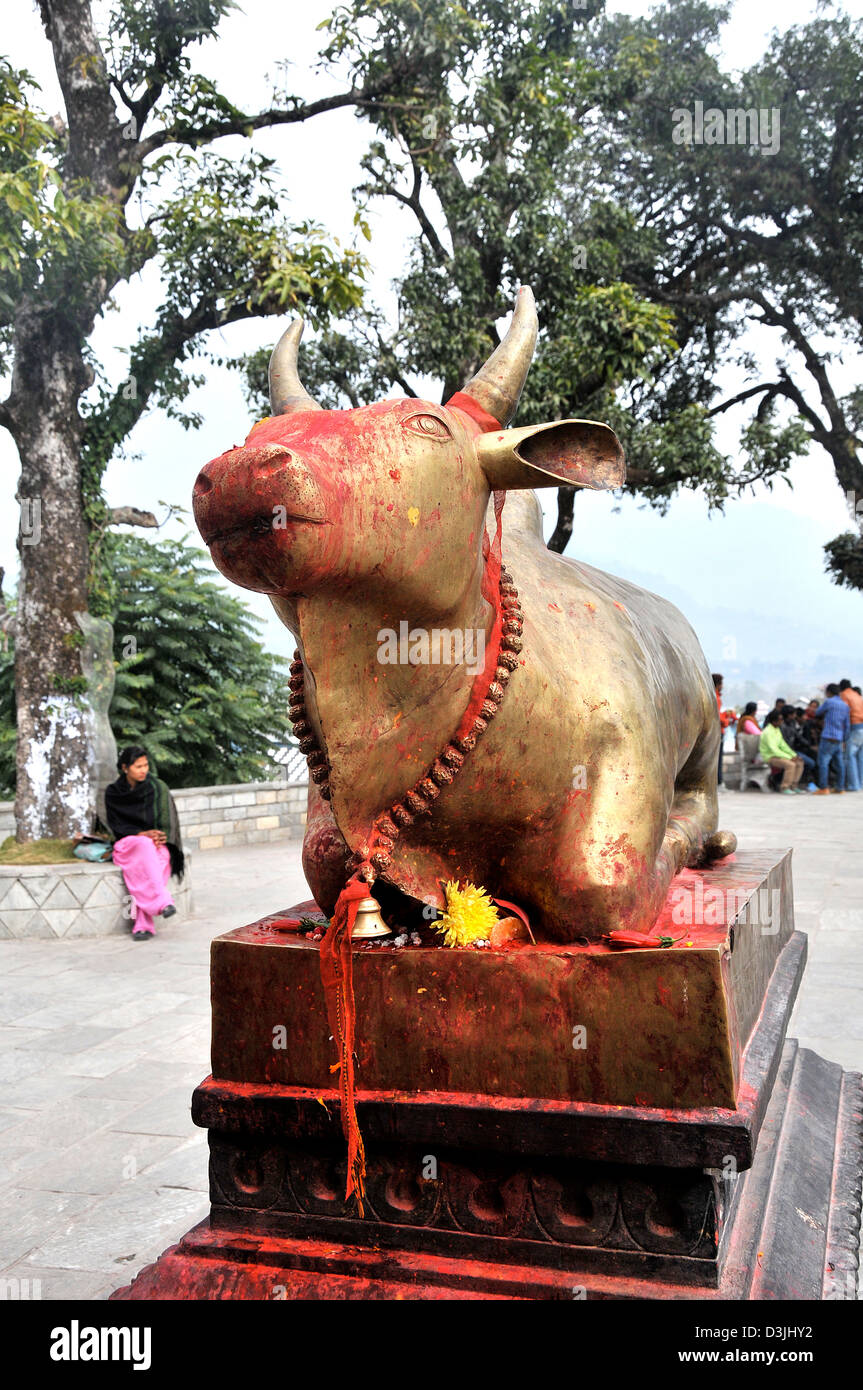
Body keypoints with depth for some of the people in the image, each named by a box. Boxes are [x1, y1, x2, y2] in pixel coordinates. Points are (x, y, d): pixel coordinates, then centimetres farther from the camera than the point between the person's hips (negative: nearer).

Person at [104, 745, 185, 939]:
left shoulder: (157, 788, 1)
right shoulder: (113, 792, 3)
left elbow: (168, 820, 1)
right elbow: (116, 825, -1)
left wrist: (161, 838, -19)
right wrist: (143, 834, -16)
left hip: (157, 844, 0)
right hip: (127, 844, 0)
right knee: (144, 847, -36)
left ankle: (142, 924, -39)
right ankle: (163, 901, -45)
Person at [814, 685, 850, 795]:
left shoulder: (829, 702, -6)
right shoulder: (845, 706, 13)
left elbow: (818, 712, 10)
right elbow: (847, 725, 15)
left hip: (828, 737, -7)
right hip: (839, 739, 7)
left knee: (823, 762, -6)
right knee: (840, 764, 9)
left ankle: (824, 788, -10)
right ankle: (840, 788, 12)